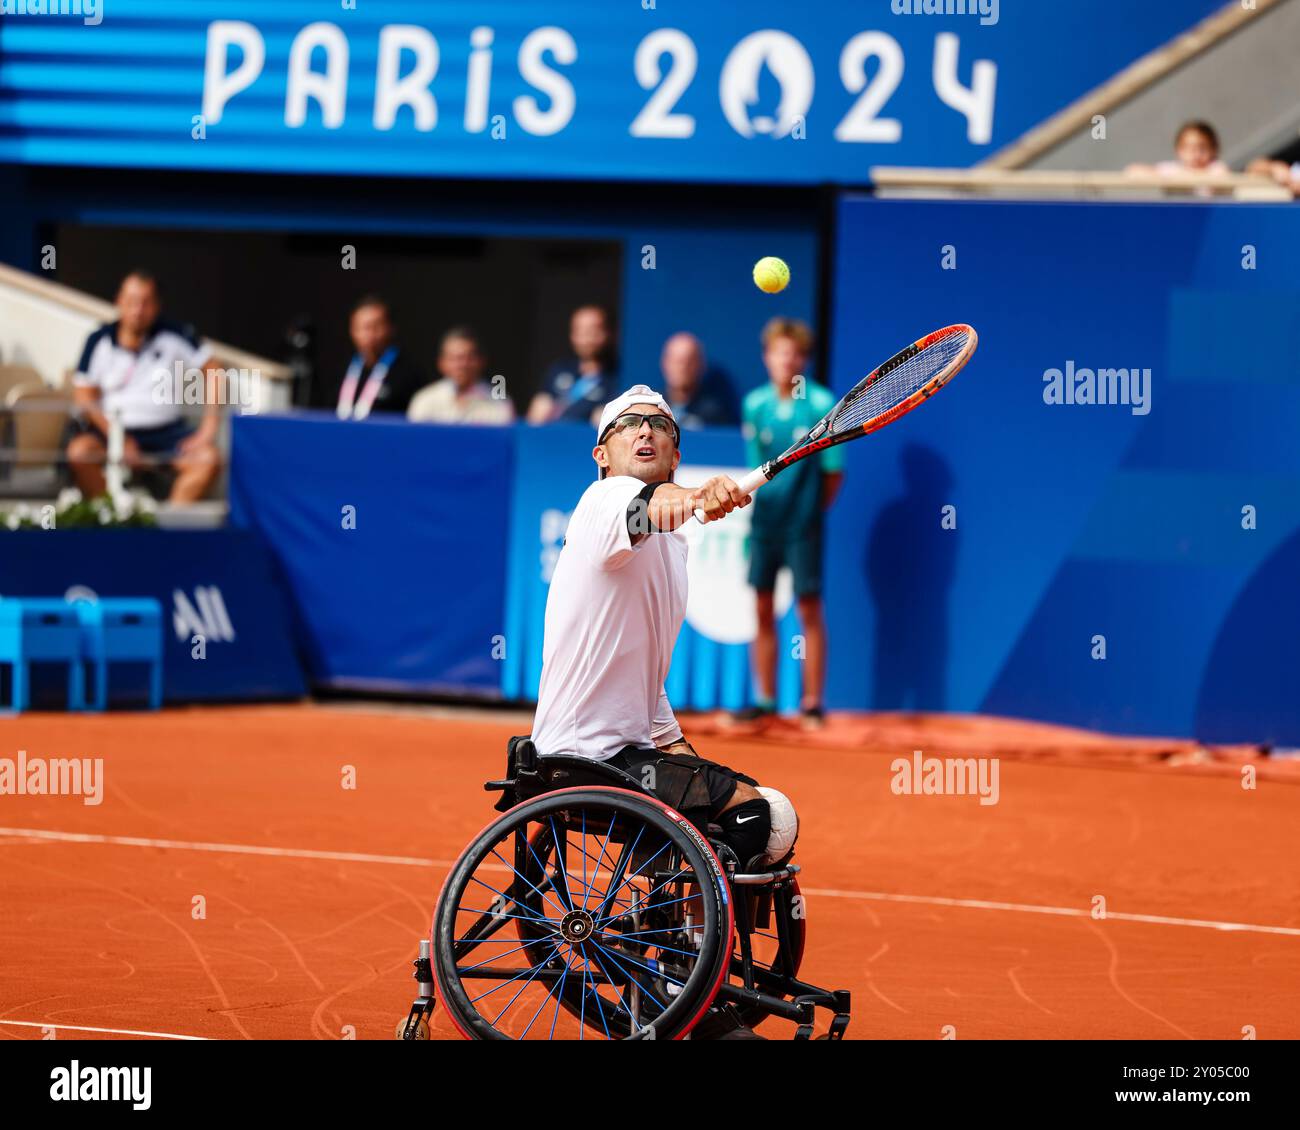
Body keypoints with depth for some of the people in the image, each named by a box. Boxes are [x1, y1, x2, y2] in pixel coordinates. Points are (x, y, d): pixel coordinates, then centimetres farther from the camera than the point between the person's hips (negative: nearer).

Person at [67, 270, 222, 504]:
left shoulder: (174, 336, 1)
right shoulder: (99, 342, 1)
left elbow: (212, 372, 5)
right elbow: (84, 397, -1)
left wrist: (209, 427, -6)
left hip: (166, 431, 1)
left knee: (209, 458, -27)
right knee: (80, 452, -32)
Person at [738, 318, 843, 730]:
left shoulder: (822, 404, -9)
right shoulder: (755, 404, 3)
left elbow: (833, 469, -5)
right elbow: (757, 464, 11)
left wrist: (812, 507, 0)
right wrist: (766, 503, 6)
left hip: (803, 524, -4)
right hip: (764, 519, 4)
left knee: (809, 610, -1)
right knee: (763, 610, 6)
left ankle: (812, 703, 5)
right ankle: (766, 700, 14)